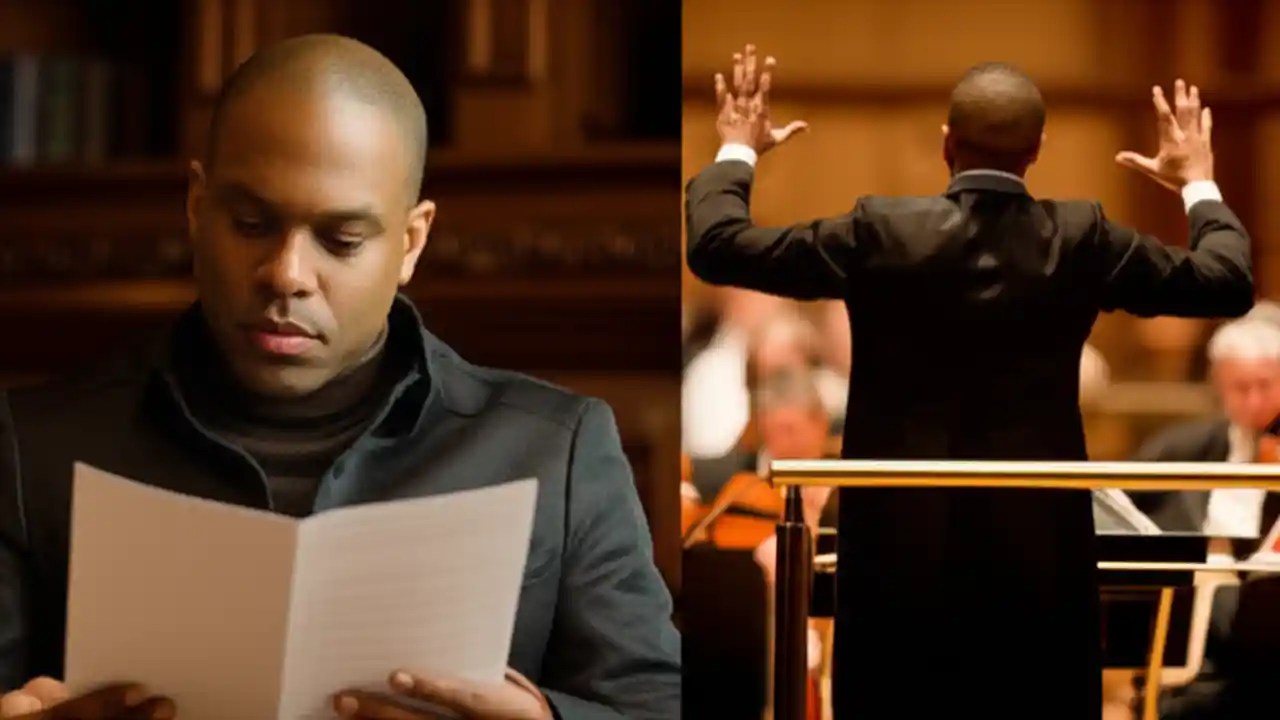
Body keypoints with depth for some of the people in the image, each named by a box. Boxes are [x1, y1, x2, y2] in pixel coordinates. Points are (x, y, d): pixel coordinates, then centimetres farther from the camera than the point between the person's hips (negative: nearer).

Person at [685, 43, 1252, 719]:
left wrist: (736, 152, 17)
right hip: (1040, 543, 1)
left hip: (901, 542, -1)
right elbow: (1230, 281, 5)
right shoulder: (1081, 239, -4)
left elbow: (718, 246, -1)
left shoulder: (881, 234, -8)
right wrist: (1198, 185, 22)